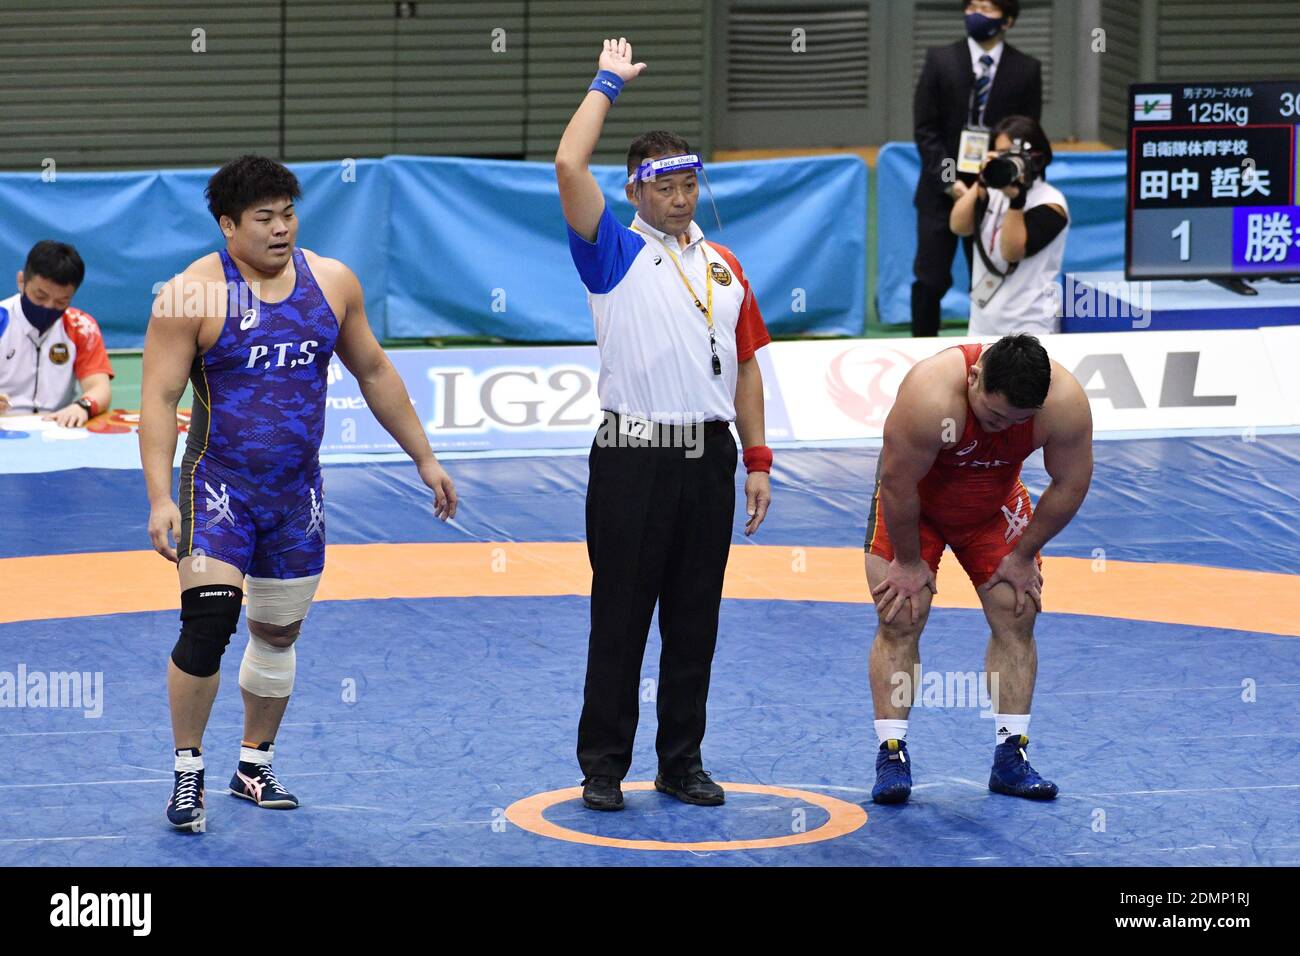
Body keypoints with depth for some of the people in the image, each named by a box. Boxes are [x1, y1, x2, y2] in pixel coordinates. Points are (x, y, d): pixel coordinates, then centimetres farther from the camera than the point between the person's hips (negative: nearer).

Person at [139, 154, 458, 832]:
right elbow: (158, 398, -12)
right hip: (219, 487, -5)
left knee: (278, 634, 13)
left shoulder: (332, 282, 3)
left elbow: (374, 374, 15)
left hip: (296, 494, 5)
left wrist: (423, 457, 16)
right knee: (207, 619, -19)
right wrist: (160, 499, -21)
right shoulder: (193, 294, -12)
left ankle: (254, 765, 31)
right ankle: (188, 771, -5)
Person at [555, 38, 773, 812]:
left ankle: (682, 763, 16)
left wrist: (758, 462, 11)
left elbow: (746, 366, 16)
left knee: (696, 619, 8)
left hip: (709, 458, 4)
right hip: (634, 458, -4)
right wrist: (608, 85, -2)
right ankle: (603, 766, 6)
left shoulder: (723, 266, 14)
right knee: (621, 616, -1)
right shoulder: (615, 254, 0)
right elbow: (569, 167, -13)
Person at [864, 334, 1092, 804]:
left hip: (993, 508, 3)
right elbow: (897, 482, -29)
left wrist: (1023, 557, -7)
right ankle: (892, 755, -7)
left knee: (1017, 616, -3)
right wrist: (908, 562, -18)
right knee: (900, 618, -11)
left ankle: (1010, 757, 3)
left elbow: (1069, 487, -14)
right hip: (913, 504, -3)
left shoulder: (1065, 403, -30)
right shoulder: (930, 395, -41)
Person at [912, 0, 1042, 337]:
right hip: (942, 191, 0)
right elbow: (925, 128, -1)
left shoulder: (1026, 70, 1)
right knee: (931, 280, -1)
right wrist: (949, 181, -11)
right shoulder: (940, 60, 0)